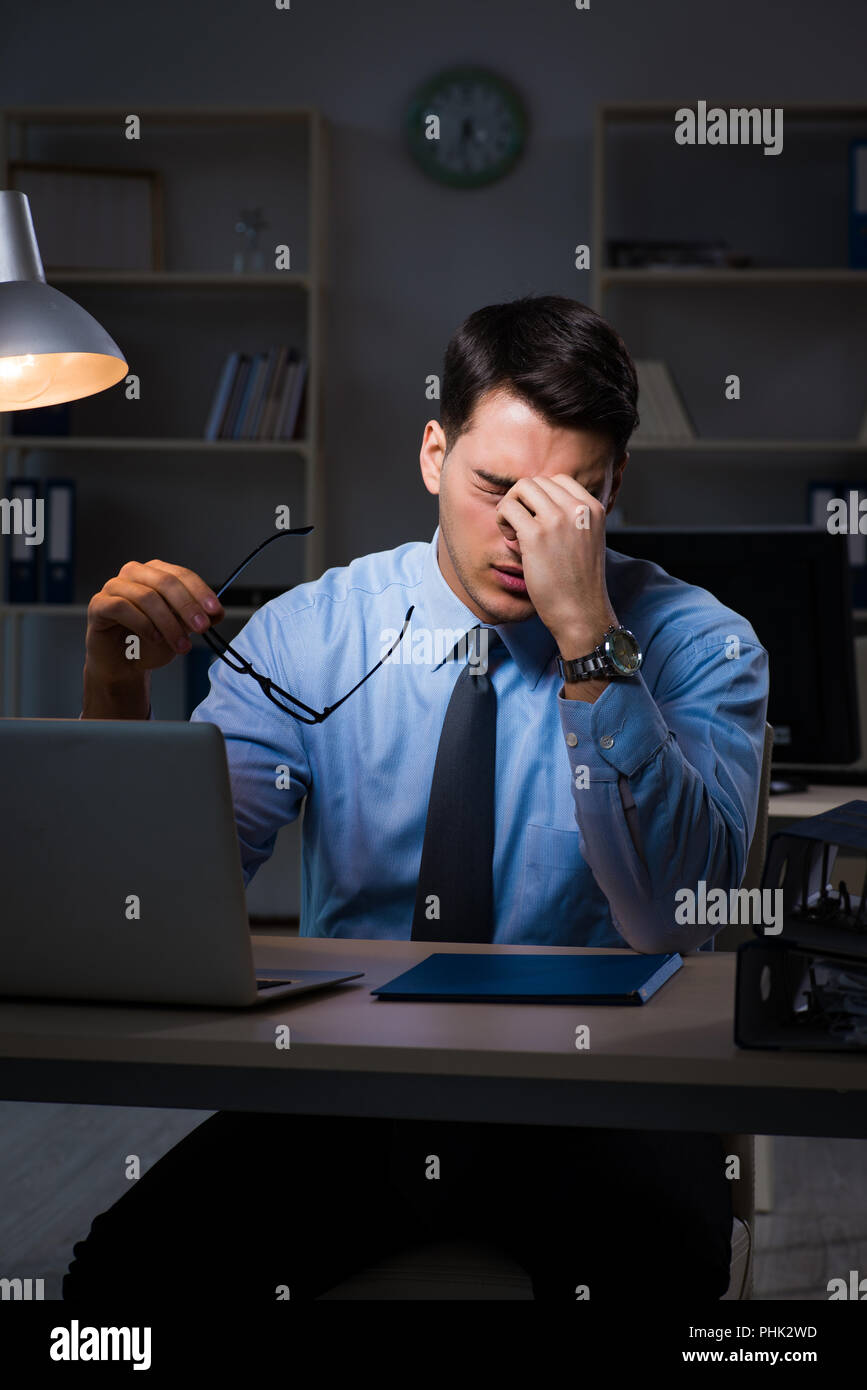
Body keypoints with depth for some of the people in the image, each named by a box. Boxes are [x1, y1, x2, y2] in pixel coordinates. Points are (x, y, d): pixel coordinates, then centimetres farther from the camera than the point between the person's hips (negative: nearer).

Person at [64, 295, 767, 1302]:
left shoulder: (699, 643, -4)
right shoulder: (308, 631, 2)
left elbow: (676, 918, -21)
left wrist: (589, 634, -27)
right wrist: (117, 688, -22)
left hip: (590, 1097, -2)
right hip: (350, 1084, 2)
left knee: (657, 1263, -35)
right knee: (128, 1264, -23)